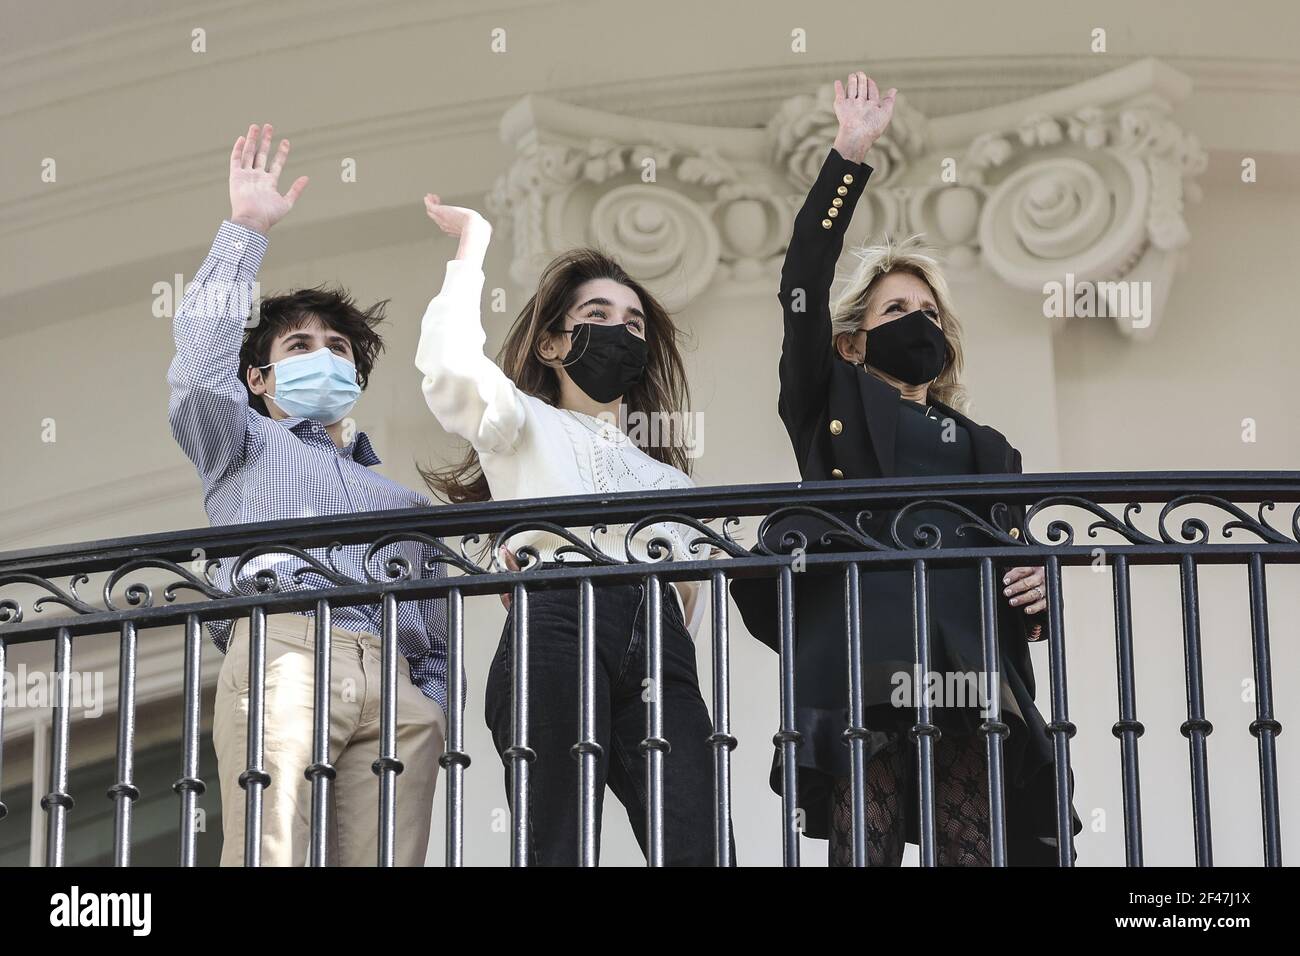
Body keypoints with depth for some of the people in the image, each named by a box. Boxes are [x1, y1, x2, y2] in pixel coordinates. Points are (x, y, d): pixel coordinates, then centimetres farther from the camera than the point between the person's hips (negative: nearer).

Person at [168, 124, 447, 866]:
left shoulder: (402, 498, 37)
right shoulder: (247, 444, 28)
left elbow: (437, 634, 29)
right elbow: (202, 359, 7)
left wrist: (433, 713, 10)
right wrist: (247, 231, 5)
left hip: (394, 682, 3)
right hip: (283, 651, -3)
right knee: (267, 856, -23)